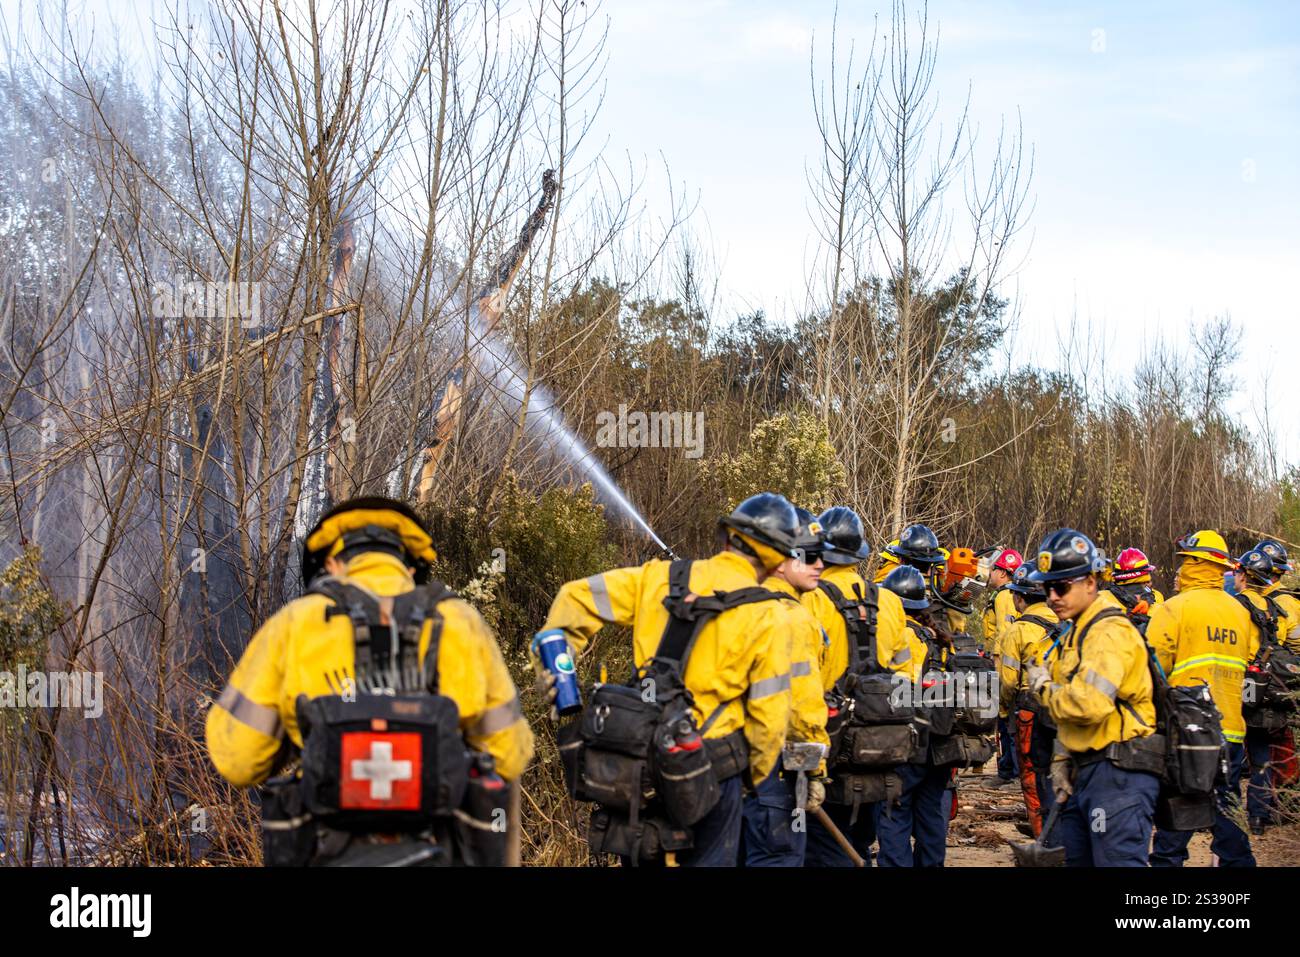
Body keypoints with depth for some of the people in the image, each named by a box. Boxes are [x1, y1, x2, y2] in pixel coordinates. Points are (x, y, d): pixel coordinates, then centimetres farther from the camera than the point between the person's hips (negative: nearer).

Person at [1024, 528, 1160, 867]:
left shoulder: (1110, 632, -16)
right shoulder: (1078, 632, 17)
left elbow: (1088, 705, -28)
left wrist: (1044, 688, -10)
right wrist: (1062, 760, 13)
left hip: (1119, 774, -11)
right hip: (1087, 769, 11)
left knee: (1117, 859, -11)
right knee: (1073, 857, 15)